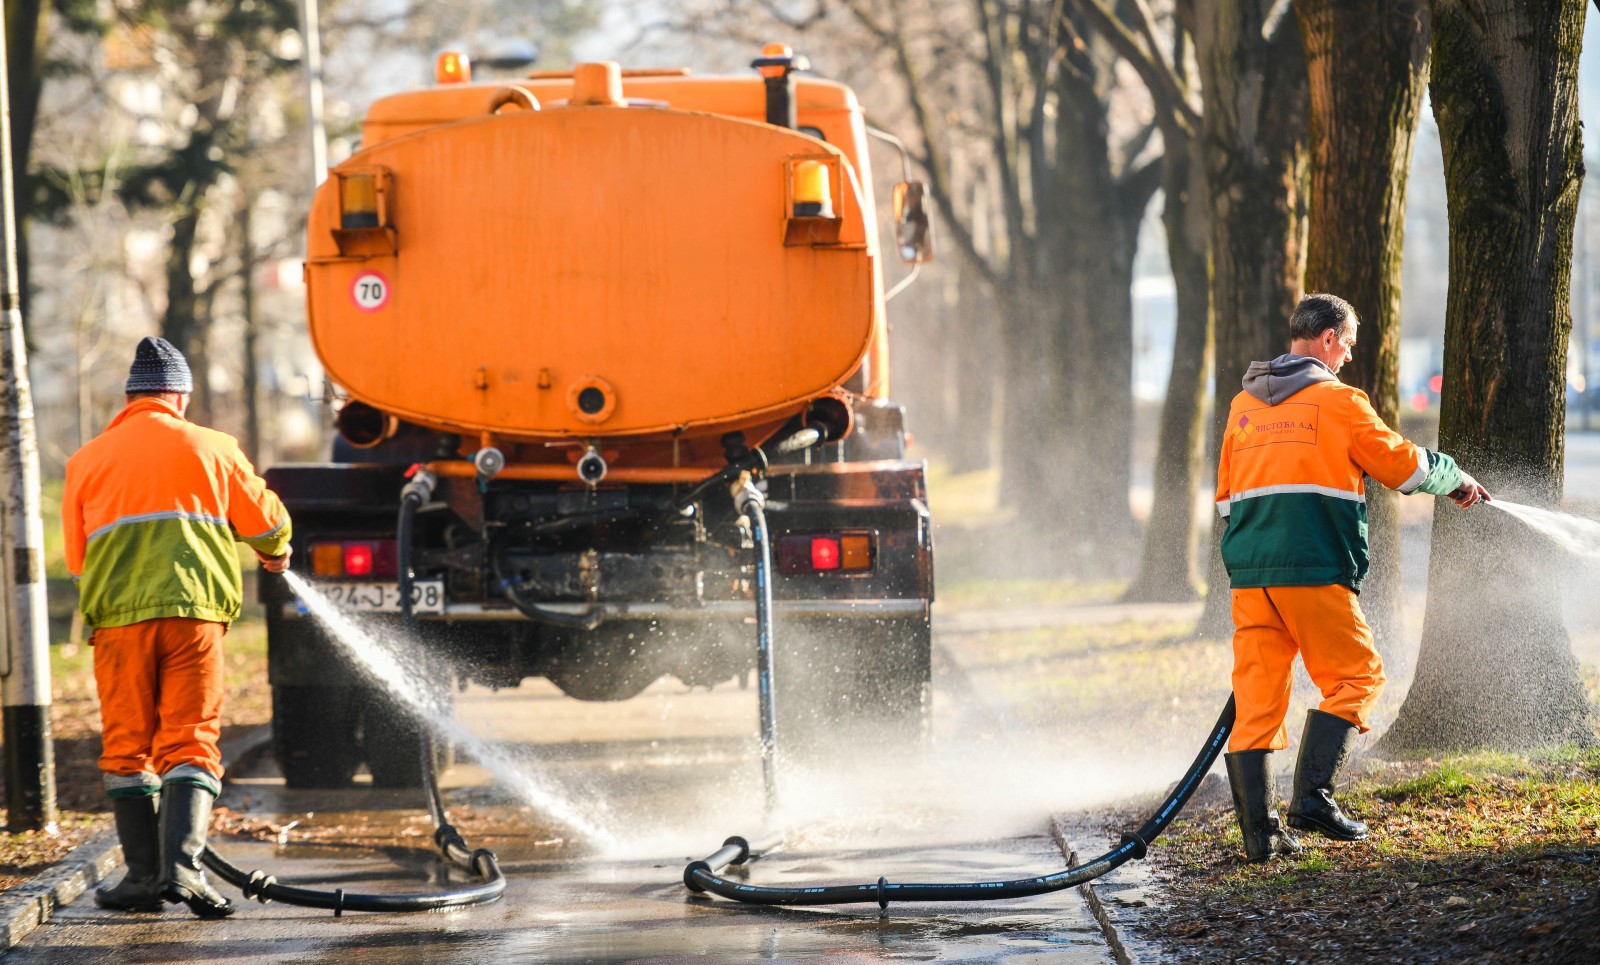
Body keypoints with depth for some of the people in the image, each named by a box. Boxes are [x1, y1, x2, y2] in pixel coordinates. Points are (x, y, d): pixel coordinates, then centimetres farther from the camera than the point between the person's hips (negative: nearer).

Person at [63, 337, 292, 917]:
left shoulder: (87, 461, 12)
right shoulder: (208, 447, 8)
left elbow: (77, 558, 16)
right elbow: (265, 520, 16)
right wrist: (274, 552, 38)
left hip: (117, 615, 1)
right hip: (194, 610, -1)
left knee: (127, 747, 8)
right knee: (189, 741, -1)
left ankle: (143, 875, 6)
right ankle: (181, 865, -17)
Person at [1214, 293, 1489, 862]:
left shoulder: (1243, 405, 16)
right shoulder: (1337, 400, -2)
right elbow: (1400, 464, 5)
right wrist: (1455, 480, 22)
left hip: (1250, 572, 6)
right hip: (1315, 569, -6)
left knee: (1257, 693, 5)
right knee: (1355, 677, 6)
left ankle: (1260, 831, 2)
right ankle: (1312, 796, -6)